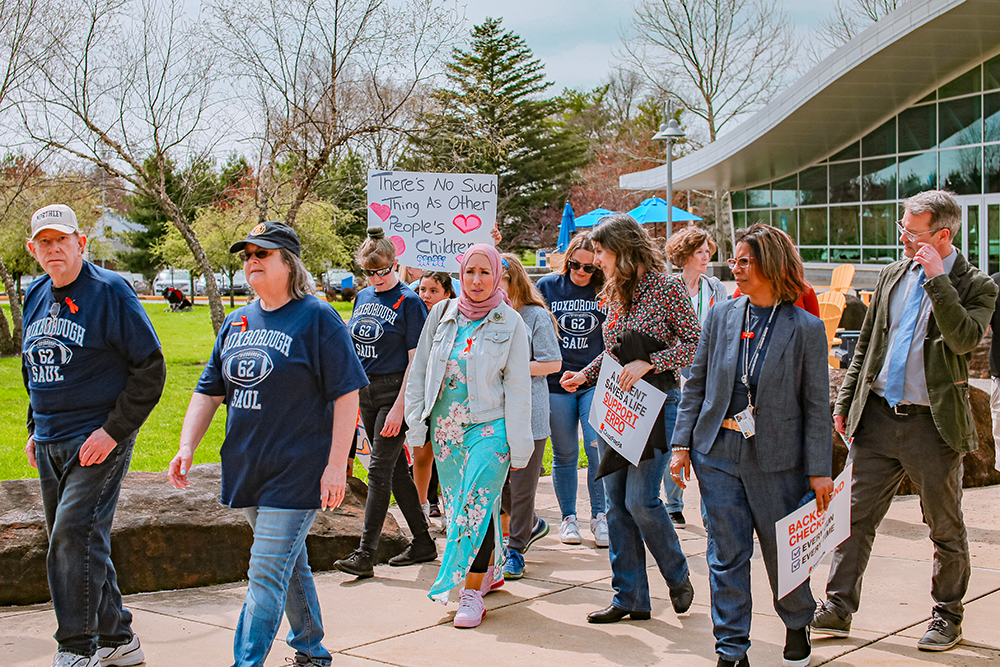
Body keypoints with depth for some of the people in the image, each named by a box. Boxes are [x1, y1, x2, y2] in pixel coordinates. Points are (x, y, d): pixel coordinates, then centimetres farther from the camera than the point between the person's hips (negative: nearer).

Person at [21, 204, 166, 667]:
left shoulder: (110, 291, -9)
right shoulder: (35, 297, 12)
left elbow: (150, 368, -11)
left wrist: (115, 430, -15)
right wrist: (36, 428, 17)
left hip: (99, 439, -7)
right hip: (50, 444, 8)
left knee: (74, 534, -15)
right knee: (75, 543, 11)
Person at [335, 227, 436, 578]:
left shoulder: (409, 302, -9)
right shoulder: (363, 297, 11)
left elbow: (415, 361, -13)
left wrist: (399, 407, -18)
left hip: (394, 390, -7)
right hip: (366, 391, 7)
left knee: (380, 470, -9)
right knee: (396, 469, 11)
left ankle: (365, 554, -9)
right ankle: (423, 543, 21)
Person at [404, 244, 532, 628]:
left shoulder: (510, 323, -2)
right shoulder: (441, 315, 6)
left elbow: (517, 388, -2)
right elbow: (418, 372, 11)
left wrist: (517, 446, -5)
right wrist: (416, 427, 6)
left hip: (489, 427, -4)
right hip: (445, 428, 4)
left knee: (477, 505, -13)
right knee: (456, 505, 11)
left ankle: (472, 592, -6)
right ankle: (491, 571, 29)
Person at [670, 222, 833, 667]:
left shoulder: (806, 329, -5)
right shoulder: (720, 316, 4)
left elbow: (817, 405, -4)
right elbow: (696, 384, 9)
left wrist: (819, 470, -6)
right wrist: (682, 444, 3)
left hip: (777, 458, -2)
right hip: (718, 452, 2)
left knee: (782, 553, 10)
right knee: (726, 554, 5)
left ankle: (797, 627, 37)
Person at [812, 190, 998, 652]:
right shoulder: (894, 275, 10)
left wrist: (936, 278, -23)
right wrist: (845, 402, 13)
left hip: (933, 424, -4)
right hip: (877, 418, 4)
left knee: (945, 528, 9)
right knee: (855, 517, 5)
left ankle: (947, 618, 24)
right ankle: (837, 610, 14)